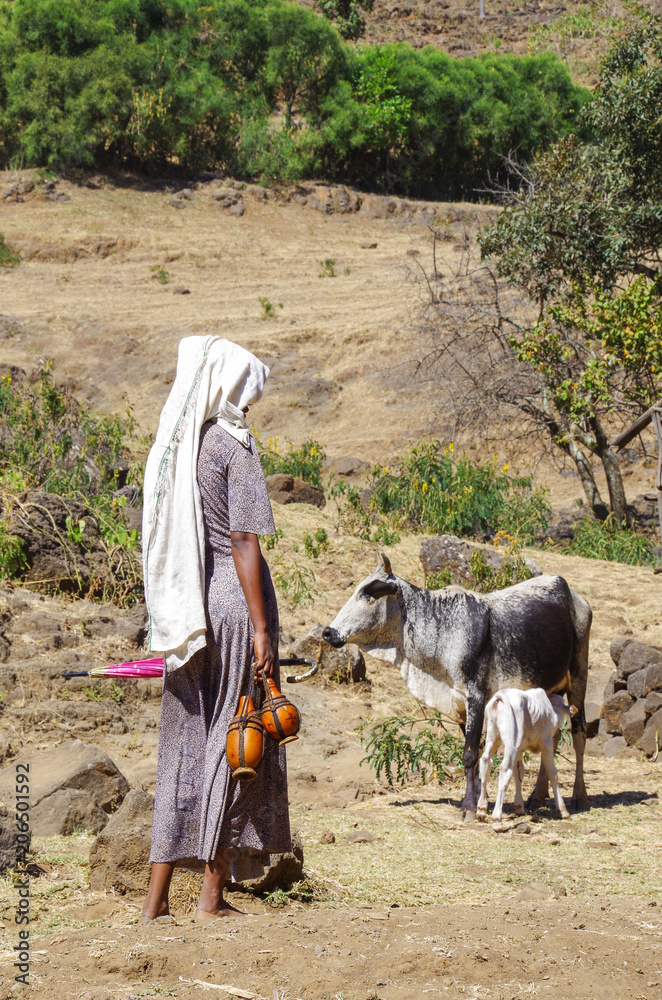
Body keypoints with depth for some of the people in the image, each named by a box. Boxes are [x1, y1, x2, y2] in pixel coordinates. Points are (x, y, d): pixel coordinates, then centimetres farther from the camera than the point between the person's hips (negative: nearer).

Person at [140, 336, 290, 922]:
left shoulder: (171, 446, 10)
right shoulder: (234, 447, -9)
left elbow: (163, 543, 12)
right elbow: (243, 543, -14)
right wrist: (262, 627, -14)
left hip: (186, 611, 6)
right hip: (235, 601, -6)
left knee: (184, 747, 10)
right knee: (234, 740, 2)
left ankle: (157, 899, 10)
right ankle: (212, 898, 5)